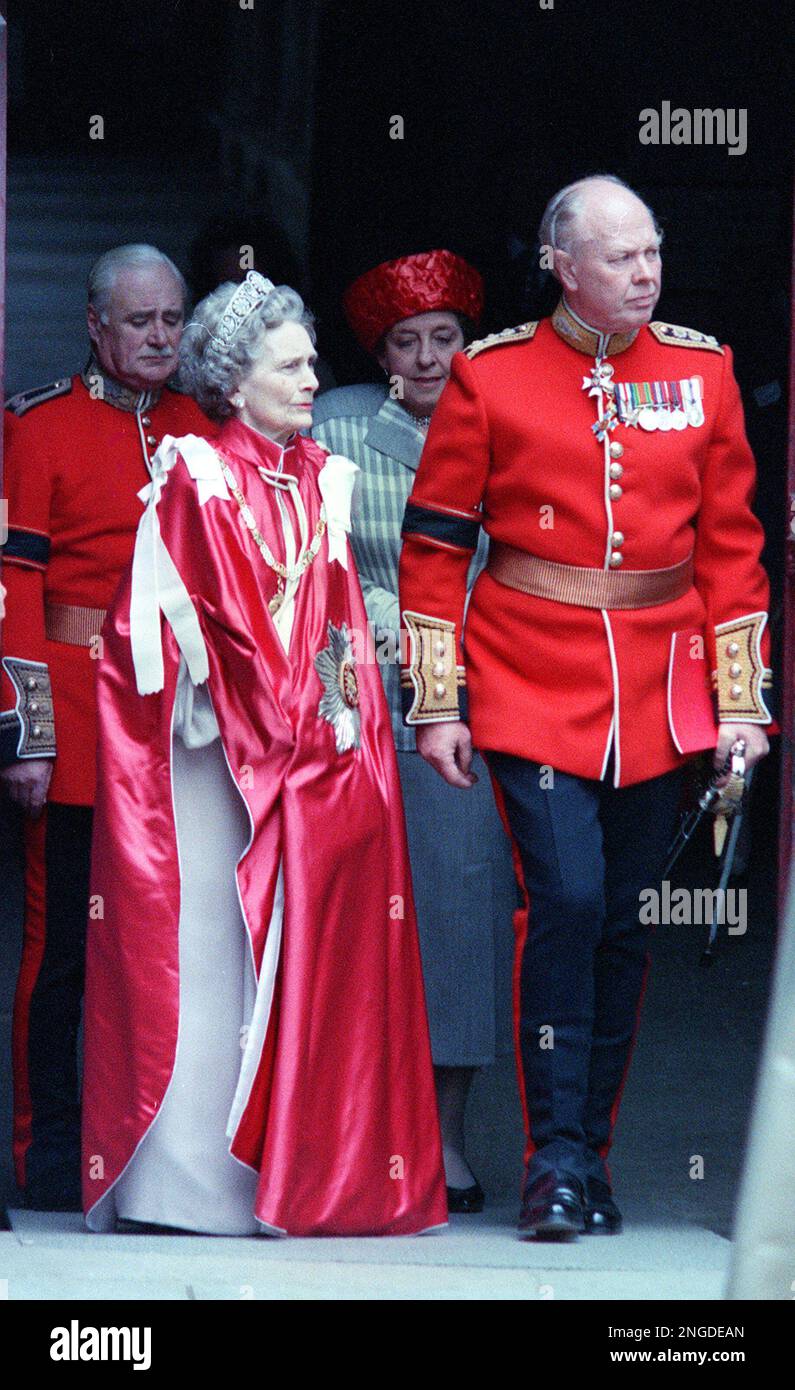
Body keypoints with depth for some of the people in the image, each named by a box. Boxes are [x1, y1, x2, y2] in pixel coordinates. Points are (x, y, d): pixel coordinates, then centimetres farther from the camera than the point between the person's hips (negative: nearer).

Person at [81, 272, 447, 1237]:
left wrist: (346, 720, 1)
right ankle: (191, 1183, -8)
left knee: (312, 955, 1)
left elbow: (339, 621, 15)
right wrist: (299, 722, -9)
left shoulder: (320, 481, 16)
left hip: (314, 752, 6)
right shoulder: (198, 478, -4)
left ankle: (309, 1172, 4)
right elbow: (225, 622, -9)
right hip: (221, 751, -6)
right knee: (212, 944, -8)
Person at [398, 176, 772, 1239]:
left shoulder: (701, 371, 5)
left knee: (625, 923, 7)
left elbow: (732, 544, 9)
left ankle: (591, 1150, 18)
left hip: (657, 692, 3)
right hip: (532, 687, -3)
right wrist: (436, 702, -3)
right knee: (567, 901, -15)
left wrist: (742, 702, 5)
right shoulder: (491, 376, -3)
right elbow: (435, 544, 1)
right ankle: (559, 1160, -8)